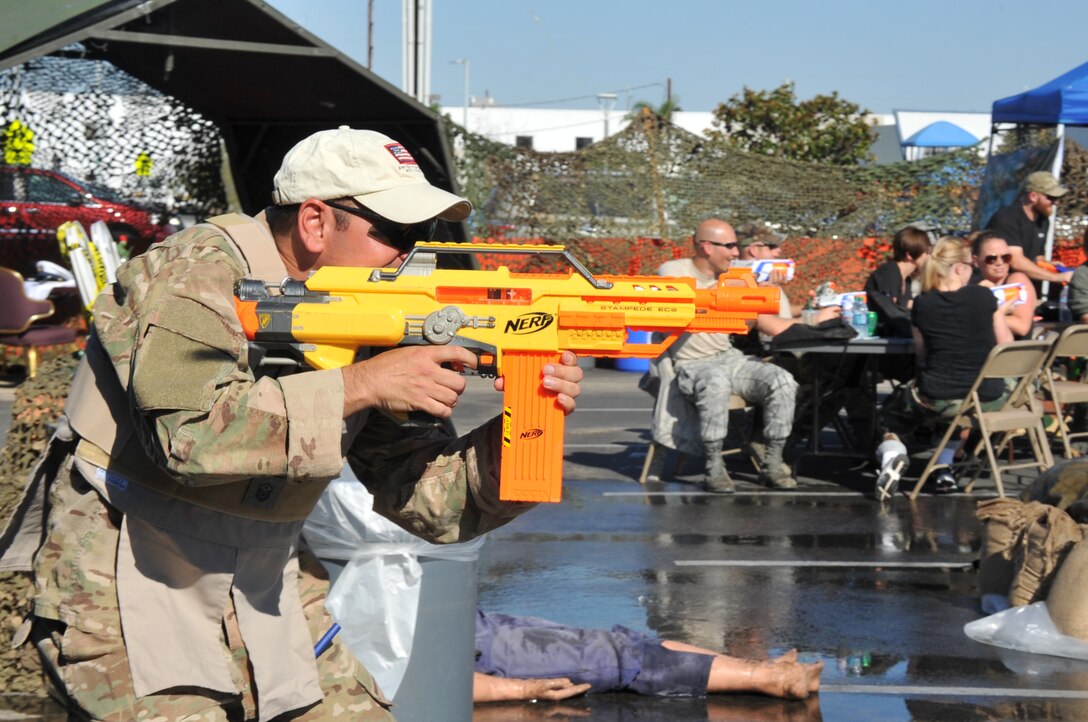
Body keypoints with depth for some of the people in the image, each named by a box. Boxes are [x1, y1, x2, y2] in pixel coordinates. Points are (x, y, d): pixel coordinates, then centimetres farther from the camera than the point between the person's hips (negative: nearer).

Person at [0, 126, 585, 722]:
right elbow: (190, 432, -34)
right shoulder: (200, 274, -16)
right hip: (124, 595, -7)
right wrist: (360, 384, -30)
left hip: (260, 592, 7)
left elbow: (428, 502, 1)